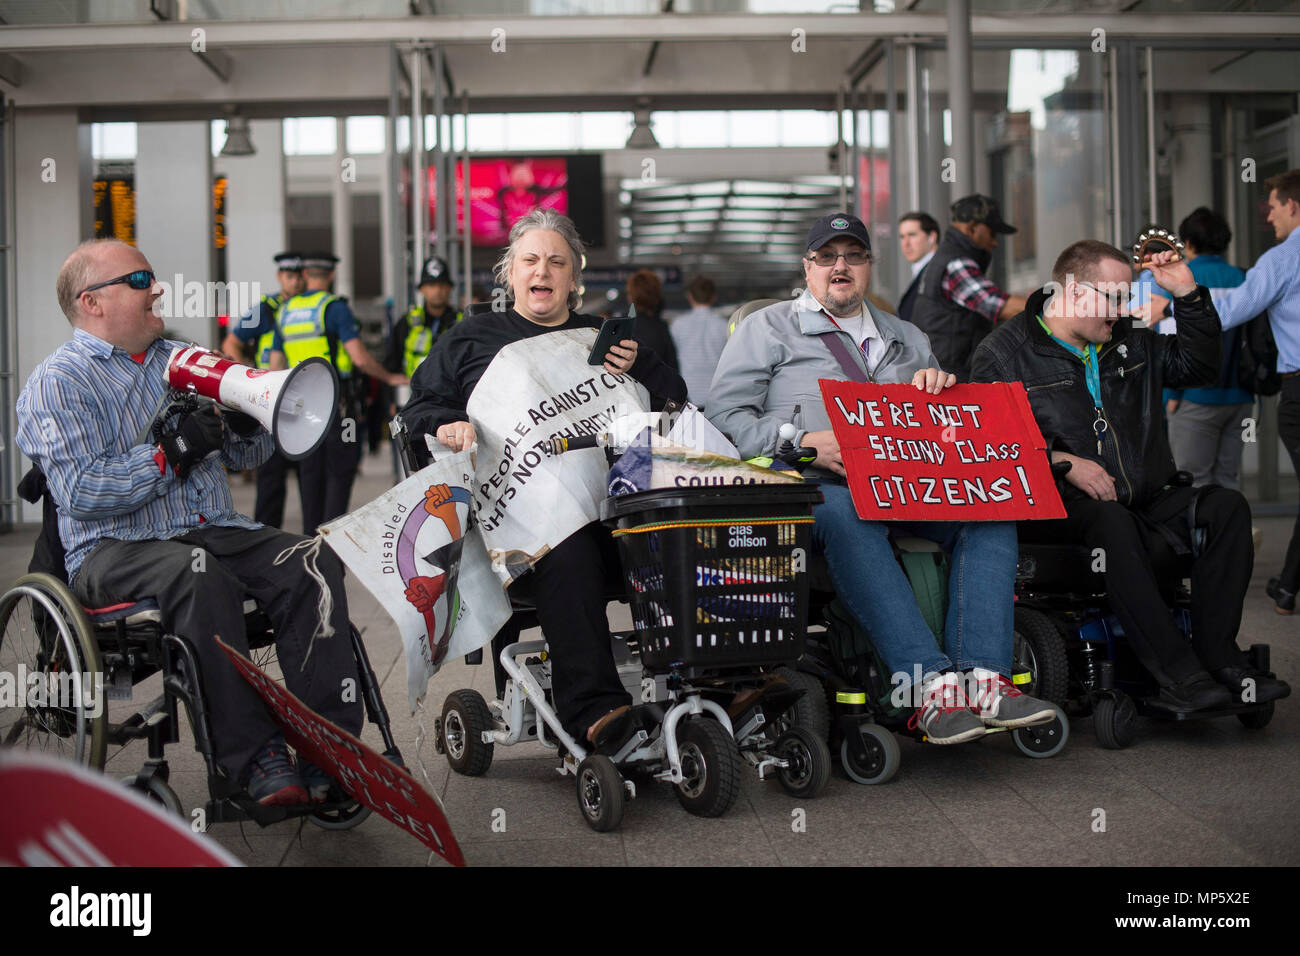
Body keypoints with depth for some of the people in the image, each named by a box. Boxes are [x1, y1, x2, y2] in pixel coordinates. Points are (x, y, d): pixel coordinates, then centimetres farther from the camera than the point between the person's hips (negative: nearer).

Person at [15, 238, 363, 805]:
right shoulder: (57, 383, 0)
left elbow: (248, 455, 23)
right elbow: (82, 493, -14)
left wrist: (246, 421, -1)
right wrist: (176, 450, -15)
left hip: (215, 531, 6)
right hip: (116, 549, -6)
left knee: (313, 565, -22)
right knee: (198, 575, -39)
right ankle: (254, 759, -37)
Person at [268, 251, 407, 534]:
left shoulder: (285, 312, 11)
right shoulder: (334, 307, -8)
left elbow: (276, 365, 13)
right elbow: (359, 357, -15)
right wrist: (389, 377, -1)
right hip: (336, 402, -6)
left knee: (310, 474, 11)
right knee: (339, 471, -2)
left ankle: (311, 537, 11)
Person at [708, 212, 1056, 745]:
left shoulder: (906, 339, 30)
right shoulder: (768, 329, 16)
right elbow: (725, 416, 3)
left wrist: (940, 385, 7)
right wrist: (805, 443, -12)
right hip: (815, 483, -4)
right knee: (846, 515, -41)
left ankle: (983, 678, -37)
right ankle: (930, 685, -49)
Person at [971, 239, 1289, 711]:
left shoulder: (1129, 340, 20)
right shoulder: (1004, 352, 1)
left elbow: (1197, 366, 24)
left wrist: (1188, 295, 12)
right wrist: (1063, 463, -18)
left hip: (1145, 503, 6)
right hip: (1060, 510, -6)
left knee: (1226, 506, -18)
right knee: (1111, 521, -39)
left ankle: (1218, 660, -24)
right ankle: (1179, 677, -41)